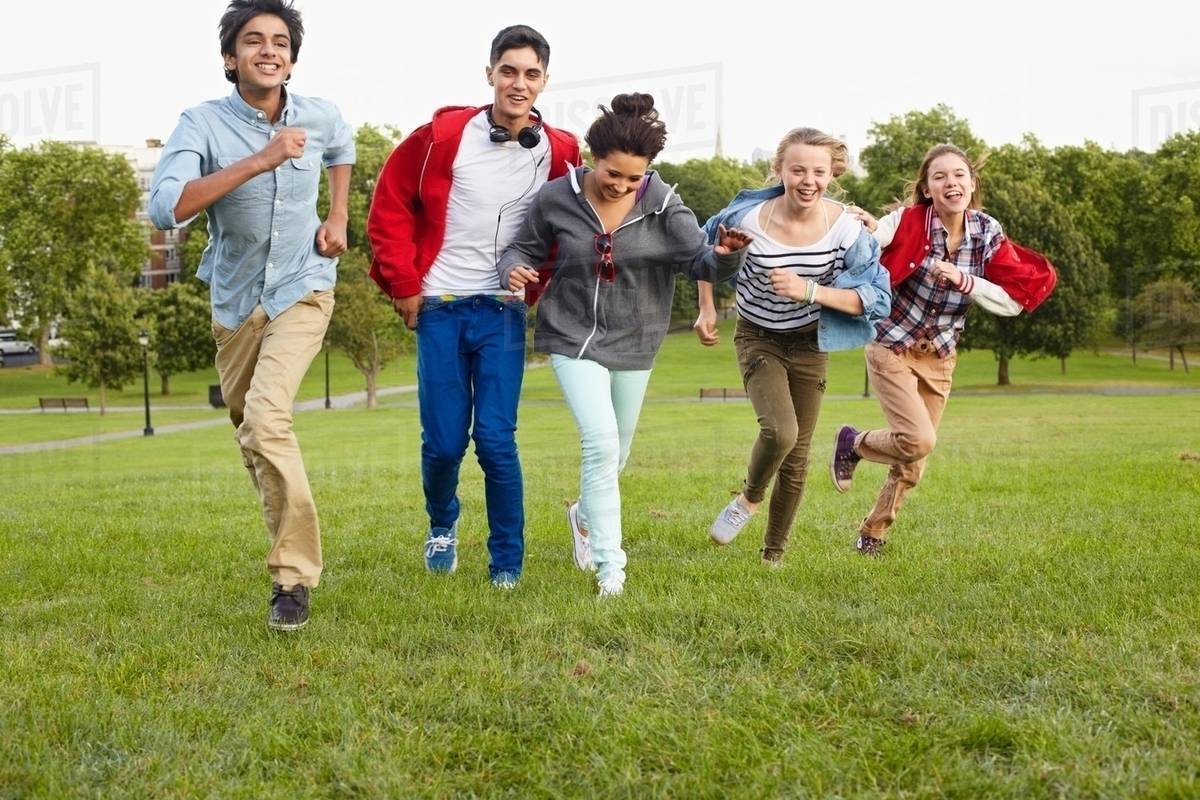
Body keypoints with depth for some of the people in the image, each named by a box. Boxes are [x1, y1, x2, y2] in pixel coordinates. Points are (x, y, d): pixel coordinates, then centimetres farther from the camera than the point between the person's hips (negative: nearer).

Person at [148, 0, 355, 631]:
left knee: (265, 418, -22)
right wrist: (258, 161, -36)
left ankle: (293, 575, -15)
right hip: (235, 296, 2)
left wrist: (337, 218, 8)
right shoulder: (203, 123, -15)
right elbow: (165, 209, -32)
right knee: (249, 429, 16)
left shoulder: (320, 116, -7)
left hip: (301, 290, -1)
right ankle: (289, 534, 42)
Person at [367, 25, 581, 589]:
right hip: (439, 308, 0)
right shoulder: (444, 136, -7)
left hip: (503, 312, 1)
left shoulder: (559, 153, -2)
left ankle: (508, 563, 9)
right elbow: (390, 205, 0)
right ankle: (442, 524, 32)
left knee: (495, 439, -6)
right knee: (444, 441, 1)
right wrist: (403, 284, -1)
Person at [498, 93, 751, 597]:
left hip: (634, 345, 3)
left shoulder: (662, 204, -11)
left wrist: (724, 254, -38)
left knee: (615, 452, 17)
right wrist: (514, 270, -20)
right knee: (601, 442, -20)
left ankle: (585, 515, 51)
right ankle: (609, 564, -10)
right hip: (575, 338, -3)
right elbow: (525, 247, 3)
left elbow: (700, 262, -15)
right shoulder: (557, 198, -11)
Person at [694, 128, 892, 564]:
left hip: (810, 345, 2)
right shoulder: (748, 218, -21)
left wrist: (810, 291, -31)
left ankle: (774, 554, 28)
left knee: (797, 456, 9)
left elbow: (877, 298, -20)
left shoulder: (845, 228, -20)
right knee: (780, 430, -26)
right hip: (759, 339, -2)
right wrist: (707, 310, 1)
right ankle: (749, 498, 6)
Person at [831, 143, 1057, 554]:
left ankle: (873, 532, 33)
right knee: (919, 440, -20)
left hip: (939, 358, 4)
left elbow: (1015, 301, -13)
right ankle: (853, 443, 11)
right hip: (893, 348, -4)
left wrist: (962, 279, -25)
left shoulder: (988, 233, -9)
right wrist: (864, 230, -57)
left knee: (913, 464, 10)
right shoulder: (908, 221, -19)